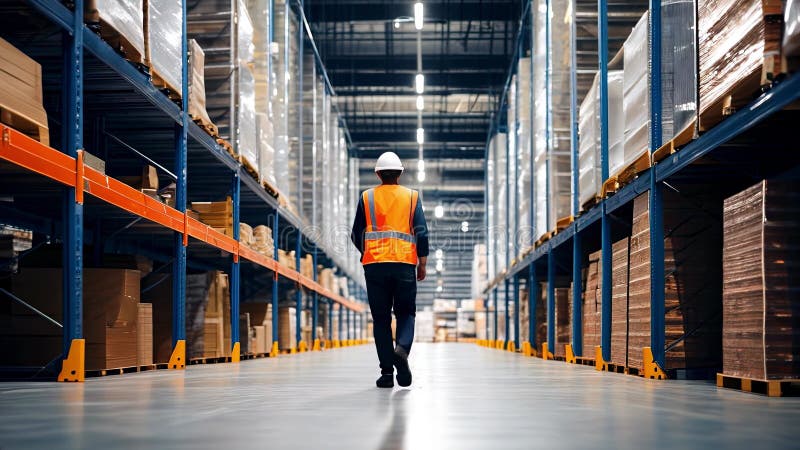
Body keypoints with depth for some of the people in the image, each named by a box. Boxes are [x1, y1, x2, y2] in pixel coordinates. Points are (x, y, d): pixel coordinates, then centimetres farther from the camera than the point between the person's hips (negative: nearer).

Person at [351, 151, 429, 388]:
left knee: (381, 318, 5)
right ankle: (402, 347, -20)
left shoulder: (367, 197, 7)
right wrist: (422, 263, 9)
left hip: (374, 264, 0)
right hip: (404, 264, 0)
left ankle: (387, 372, 1)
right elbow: (421, 232, 1)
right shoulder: (412, 197, 6)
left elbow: (356, 234, 9)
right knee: (406, 312, 10)